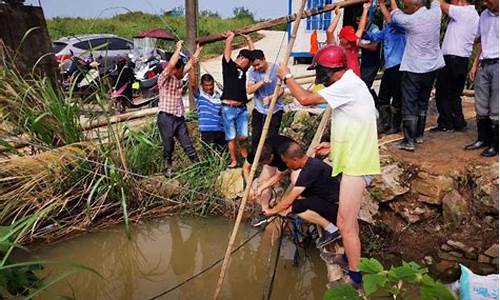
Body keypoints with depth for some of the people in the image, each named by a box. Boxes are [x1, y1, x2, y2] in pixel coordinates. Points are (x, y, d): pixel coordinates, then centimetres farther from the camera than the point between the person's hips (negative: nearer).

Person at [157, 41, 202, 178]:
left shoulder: (178, 77, 14)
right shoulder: (164, 78, -8)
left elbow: (190, 63, 22)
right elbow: (170, 65, -27)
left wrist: (198, 50, 24)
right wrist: (178, 49, -20)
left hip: (179, 117, 6)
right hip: (166, 117, -6)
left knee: (187, 144, 8)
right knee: (168, 146, 4)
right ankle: (168, 168, 20)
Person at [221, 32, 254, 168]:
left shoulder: (244, 69, 15)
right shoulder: (228, 65, 0)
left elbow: (252, 52, 24)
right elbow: (228, 48, -6)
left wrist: (248, 39, 27)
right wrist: (231, 36, 7)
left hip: (242, 108, 5)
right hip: (228, 108, -5)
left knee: (243, 136, 0)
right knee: (231, 137, 2)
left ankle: (244, 153, 29)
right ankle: (234, 161, 16)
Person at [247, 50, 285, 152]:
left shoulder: (276, 69, -11)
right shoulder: (252, 71, -2)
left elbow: (281, 90, -12)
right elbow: (249, 90, -10)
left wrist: (270, 98, -30)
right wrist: (262, 82, -26)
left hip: (275, 110, -3)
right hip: (258, 110, 3)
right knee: (255, 138, 4)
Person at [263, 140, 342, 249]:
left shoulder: (311, 169, -21)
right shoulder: (311, 163, 8)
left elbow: (290, 198, -16)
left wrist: (272, 211, -1)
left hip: (337, 208, -10)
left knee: (298, 206, -23)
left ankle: (332, 229, -7)